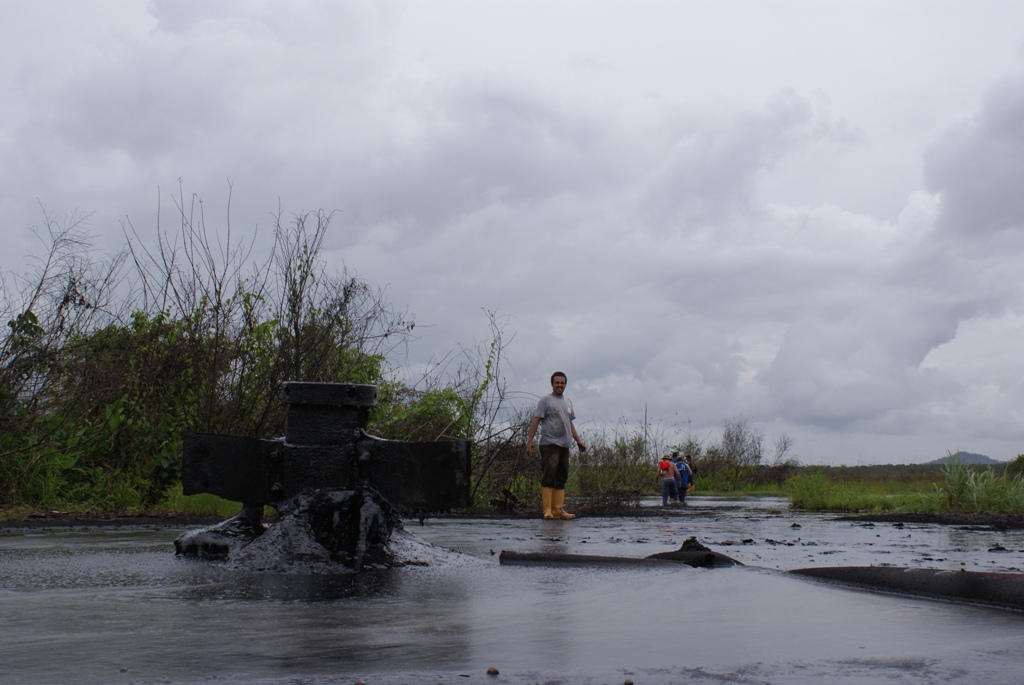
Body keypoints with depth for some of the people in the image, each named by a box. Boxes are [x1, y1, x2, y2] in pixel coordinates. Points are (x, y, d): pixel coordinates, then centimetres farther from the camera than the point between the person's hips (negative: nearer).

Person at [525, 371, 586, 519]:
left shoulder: (568, 402, 20)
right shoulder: (546, 400, -1)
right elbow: (536, 420, -6)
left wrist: (578, 440, 22)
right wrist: (530, 440, -16)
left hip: (564, 445, 7)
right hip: (549, 444, -7)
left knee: (561, 479, 5)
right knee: (548, 477, -12)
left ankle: (558, 509, 7)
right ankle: (548, 510, -14)